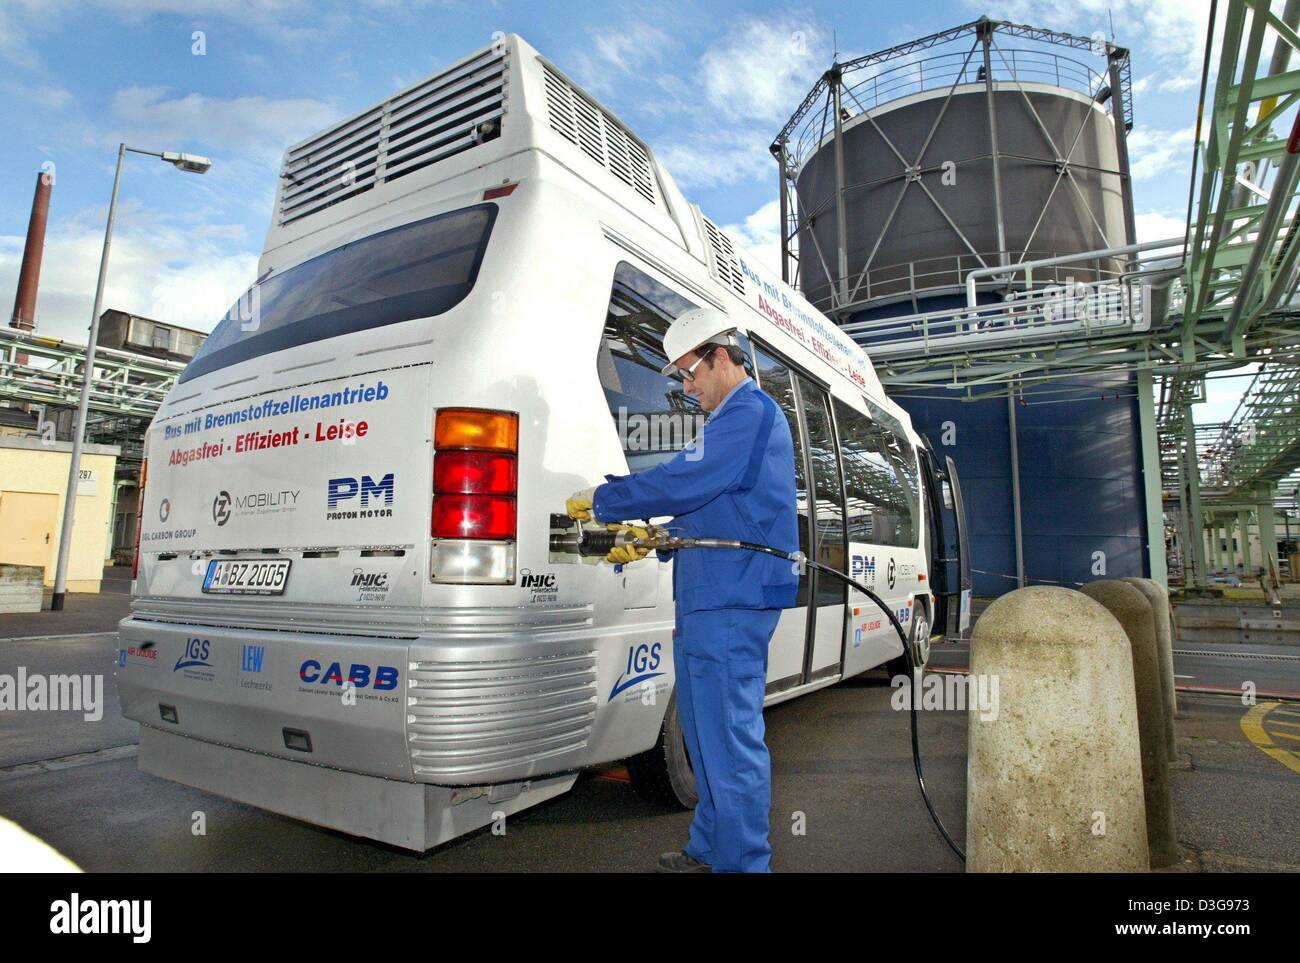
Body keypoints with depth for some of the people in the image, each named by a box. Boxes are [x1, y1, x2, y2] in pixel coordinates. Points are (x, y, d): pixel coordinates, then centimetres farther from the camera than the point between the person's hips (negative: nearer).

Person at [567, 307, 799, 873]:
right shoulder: (734, 418, 23)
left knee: (729, 740, -4)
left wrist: (599, 502, -8)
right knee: (705, 733, 18)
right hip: (710, 600, 11)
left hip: (730, 603, -11)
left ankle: (743, 862, 10)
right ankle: (710, 849, 33)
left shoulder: (748, 412, -11)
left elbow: (681, 482, -20)